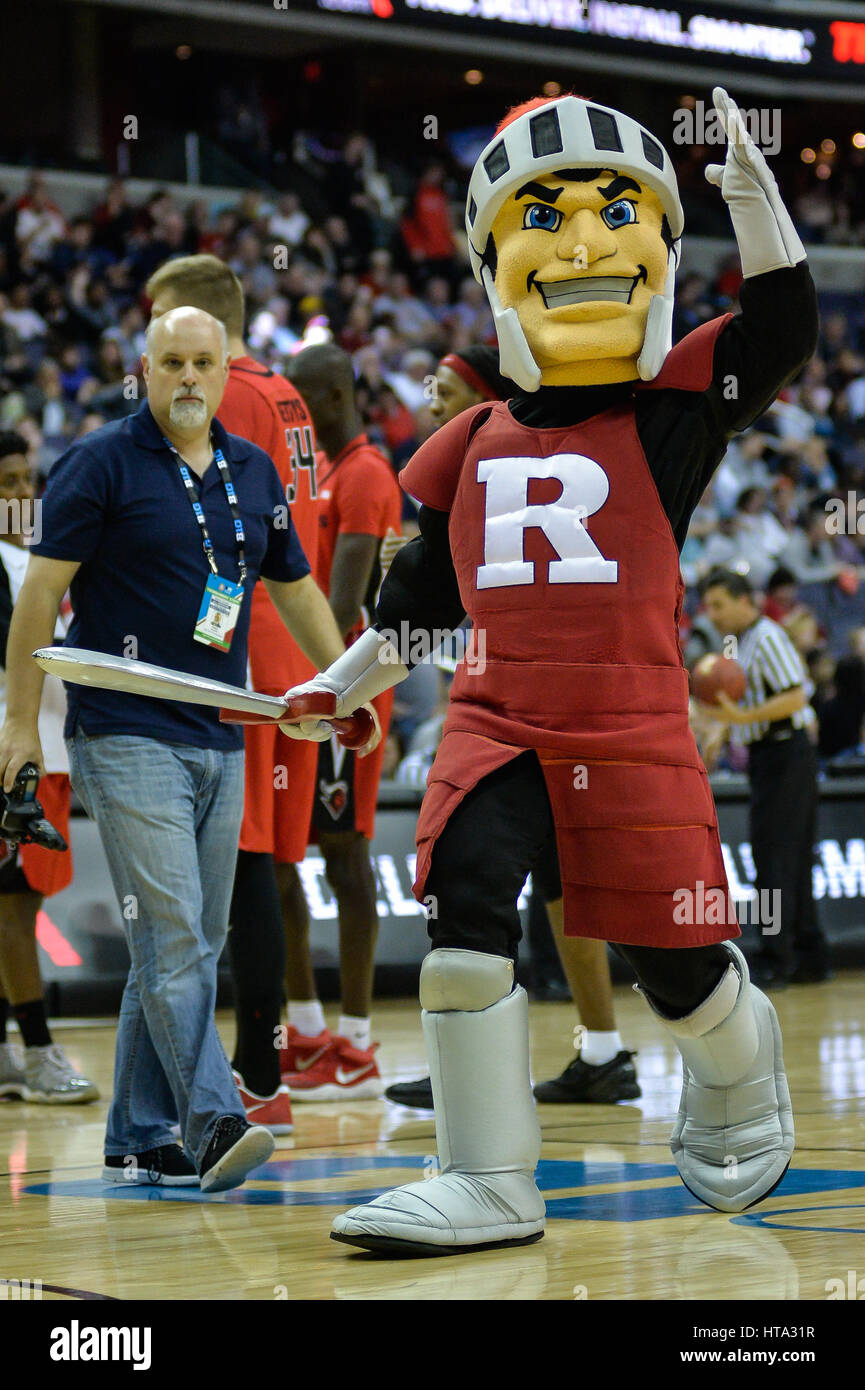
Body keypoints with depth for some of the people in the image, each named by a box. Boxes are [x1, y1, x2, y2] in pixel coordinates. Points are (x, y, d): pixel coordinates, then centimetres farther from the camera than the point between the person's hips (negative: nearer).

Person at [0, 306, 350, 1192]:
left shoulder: (253, 472, 13)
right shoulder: (103, 462, -4)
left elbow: (295, 589, 23)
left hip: (220, 743, 7)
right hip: (128, 737, -6)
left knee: (193, 946, 7)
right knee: (170, 937, -13)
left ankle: (138, 1140, 14)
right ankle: (214, 1122, -19)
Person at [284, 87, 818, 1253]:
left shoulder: (673, 411, 3)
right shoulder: (475, 448, 13)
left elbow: (783, 327, -10)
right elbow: (424, 589, 24)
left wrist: (752, 187, -16)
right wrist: (344, 683, 21)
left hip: (635, 728, -2)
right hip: (498, 718, 3)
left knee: (678, 962, 1)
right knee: (463, 904, -18)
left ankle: (738, 1074, 38)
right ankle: (490, 1186, -10)